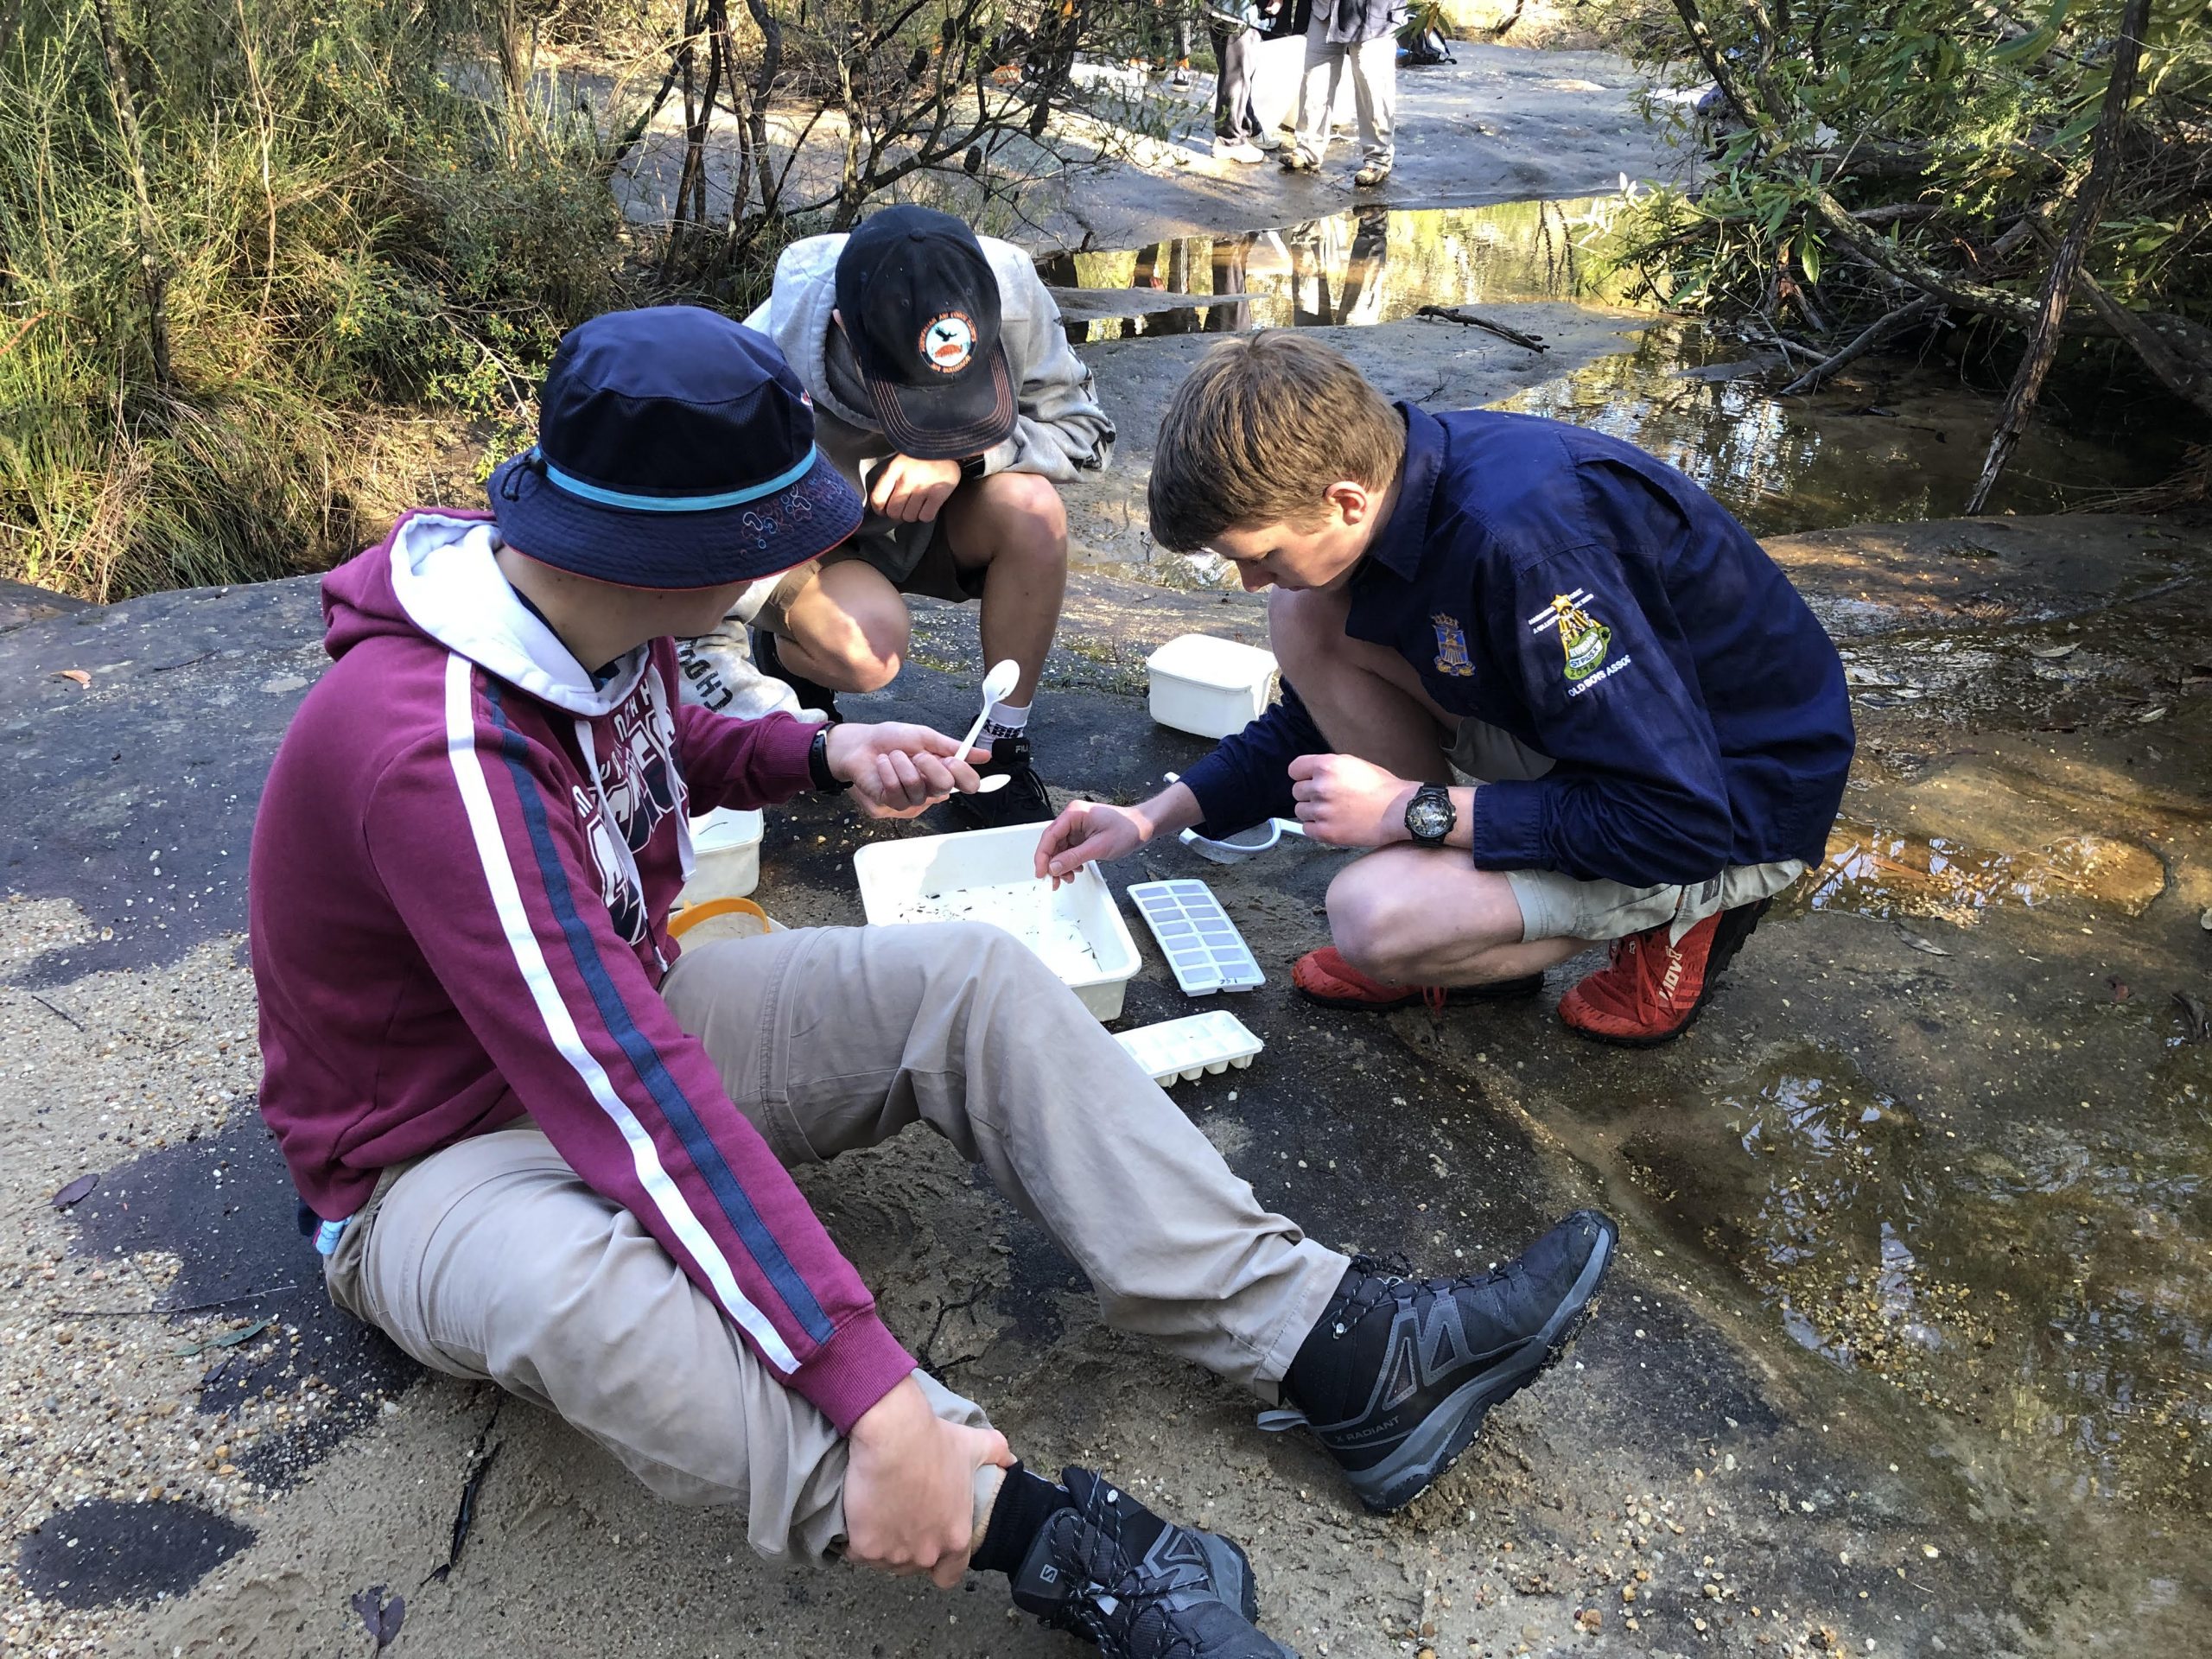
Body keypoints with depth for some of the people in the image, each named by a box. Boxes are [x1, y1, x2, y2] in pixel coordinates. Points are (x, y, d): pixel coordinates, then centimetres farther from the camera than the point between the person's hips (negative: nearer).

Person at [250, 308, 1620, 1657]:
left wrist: (820, 756, -3)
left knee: (975, 981, -11)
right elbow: (628, 1093, -41)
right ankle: (1055, 1543, -37)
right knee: (580, 1282, -43)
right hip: (441, 1158, -7)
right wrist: (878, 1402, -43)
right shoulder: (438, 752, -34)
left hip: (620, 1013, 7)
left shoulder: (599, 621, -8)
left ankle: (1333, 1348, -17)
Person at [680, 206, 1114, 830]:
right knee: (867, 644, -35)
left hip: (935, 520, 4)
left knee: (1031, 509, -30)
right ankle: (789, 659, 5)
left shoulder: (1010, 290, -28)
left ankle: (1002, 757, -13)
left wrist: (964, 456, -32)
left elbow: (1085, 430, -14)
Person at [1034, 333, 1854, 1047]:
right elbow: (1317, 721, 10)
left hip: (1737, 805, -8)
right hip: (1598, 717, 8)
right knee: (1305, 619, -6)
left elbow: (1684, 819, -32)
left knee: (1377, 920, -27)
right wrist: (1157, 816, 2)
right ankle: (1452, 898, 4)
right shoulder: (1395, 477, -7)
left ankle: (1678, 920, -2)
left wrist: (1415, 809, -26)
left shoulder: (1522, 539, -36)